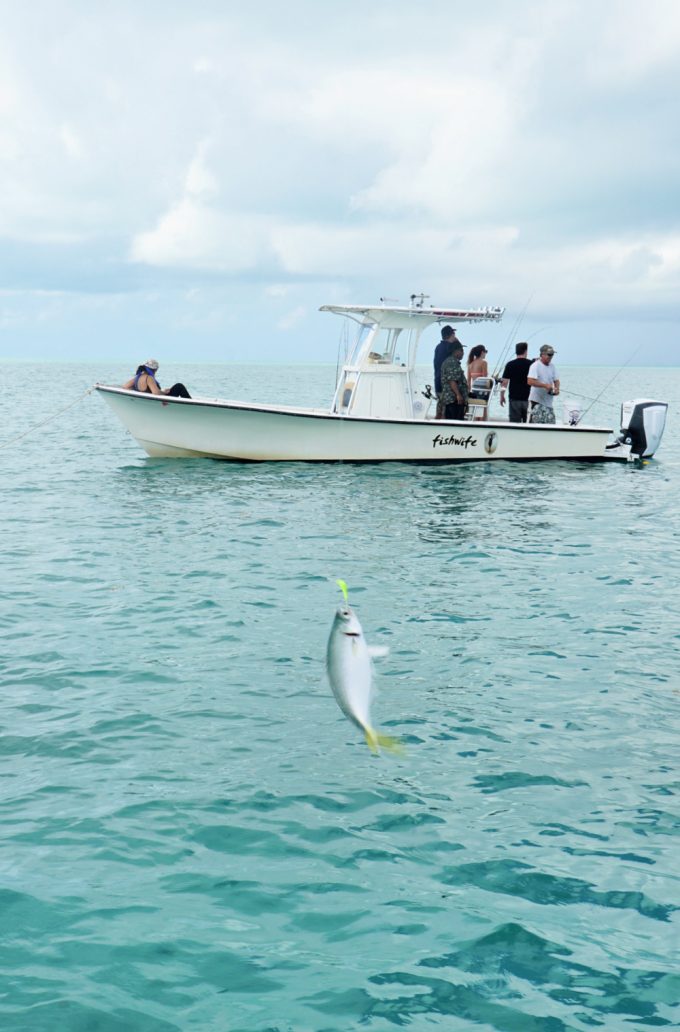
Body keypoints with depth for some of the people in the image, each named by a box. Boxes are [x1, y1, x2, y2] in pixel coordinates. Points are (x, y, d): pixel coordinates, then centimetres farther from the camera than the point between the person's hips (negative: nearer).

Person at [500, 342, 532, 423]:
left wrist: (502, 396, 6)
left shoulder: (510, 365, -4)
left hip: (515, 399, -1)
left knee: (514, 423, 0)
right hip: (527, 399, 1)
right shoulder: (531, 364, -1)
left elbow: (504, 381, -4)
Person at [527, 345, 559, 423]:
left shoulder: (552, 366, 11)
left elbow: (556, 380, 16)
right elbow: (530, 381, -21)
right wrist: (545, 385, -22)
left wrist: (557, 388, -6)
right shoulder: (535, 366, -11)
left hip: (548, 402, 7)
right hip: (537, 401, -7)